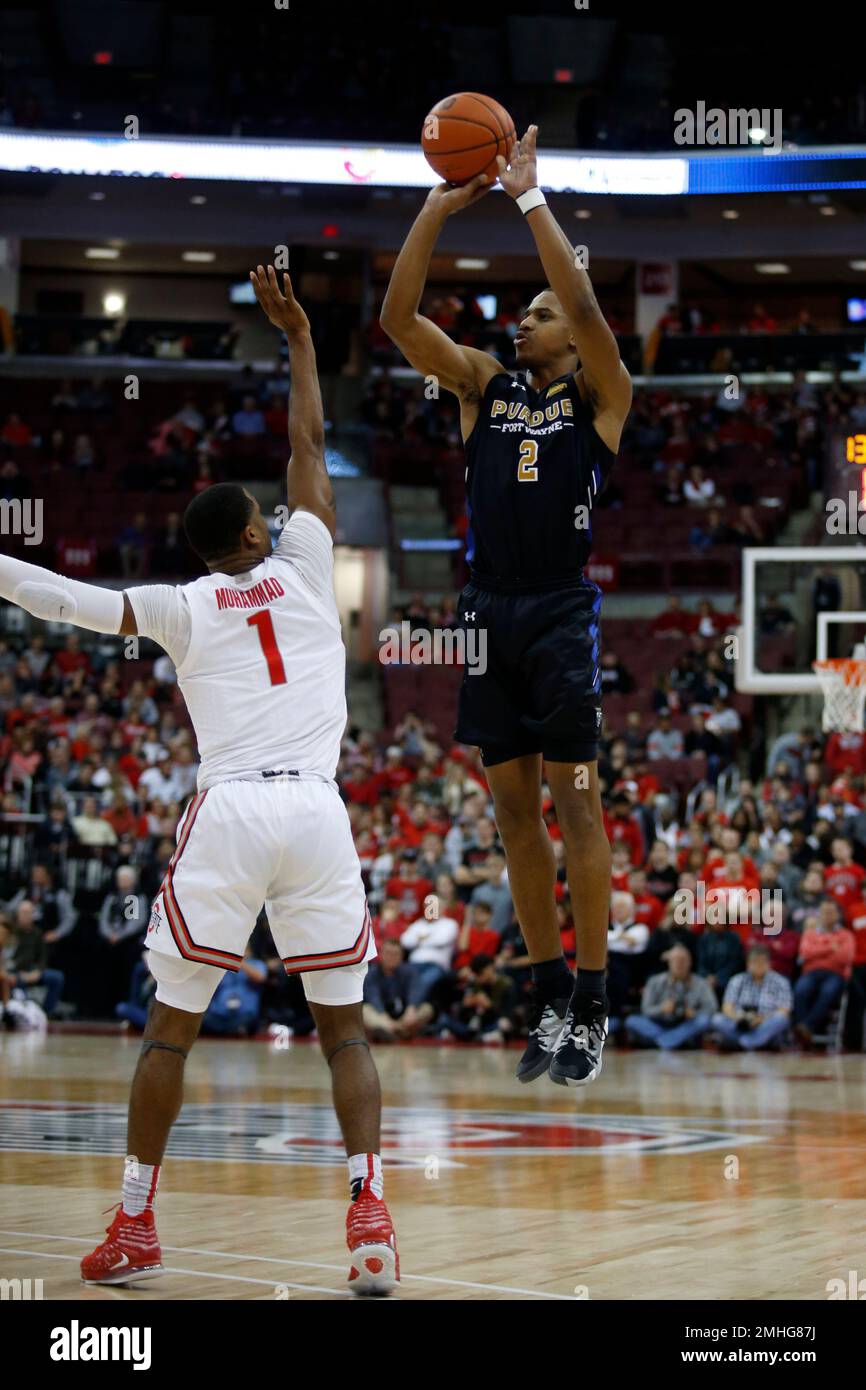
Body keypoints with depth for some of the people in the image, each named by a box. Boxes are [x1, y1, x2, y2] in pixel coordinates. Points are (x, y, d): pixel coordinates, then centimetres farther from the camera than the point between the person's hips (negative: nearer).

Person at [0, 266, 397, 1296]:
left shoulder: (184, 605, 10)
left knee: (170, 1025, 9)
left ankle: (136, 1224, 10)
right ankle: (369, 1214, -8)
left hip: (227, 813, -1)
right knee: (341, 1026, 8)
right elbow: (310, 449, 24)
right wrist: (298, 340, 28)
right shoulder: (301, 570, 13)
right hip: (316, 811, 1)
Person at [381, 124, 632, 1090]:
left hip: (561, 613, -5)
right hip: (489, 610, 5)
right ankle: (549, 995, 16)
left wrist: (530, 198, -15)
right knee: (513, 811, 7)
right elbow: (399, 317, 1)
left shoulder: (597, 396, 1)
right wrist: (439, 208, -7)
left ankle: (592, 1008, -1)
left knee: (574, 801, -5)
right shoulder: (483, 386, 12)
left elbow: (584, 303, -17)